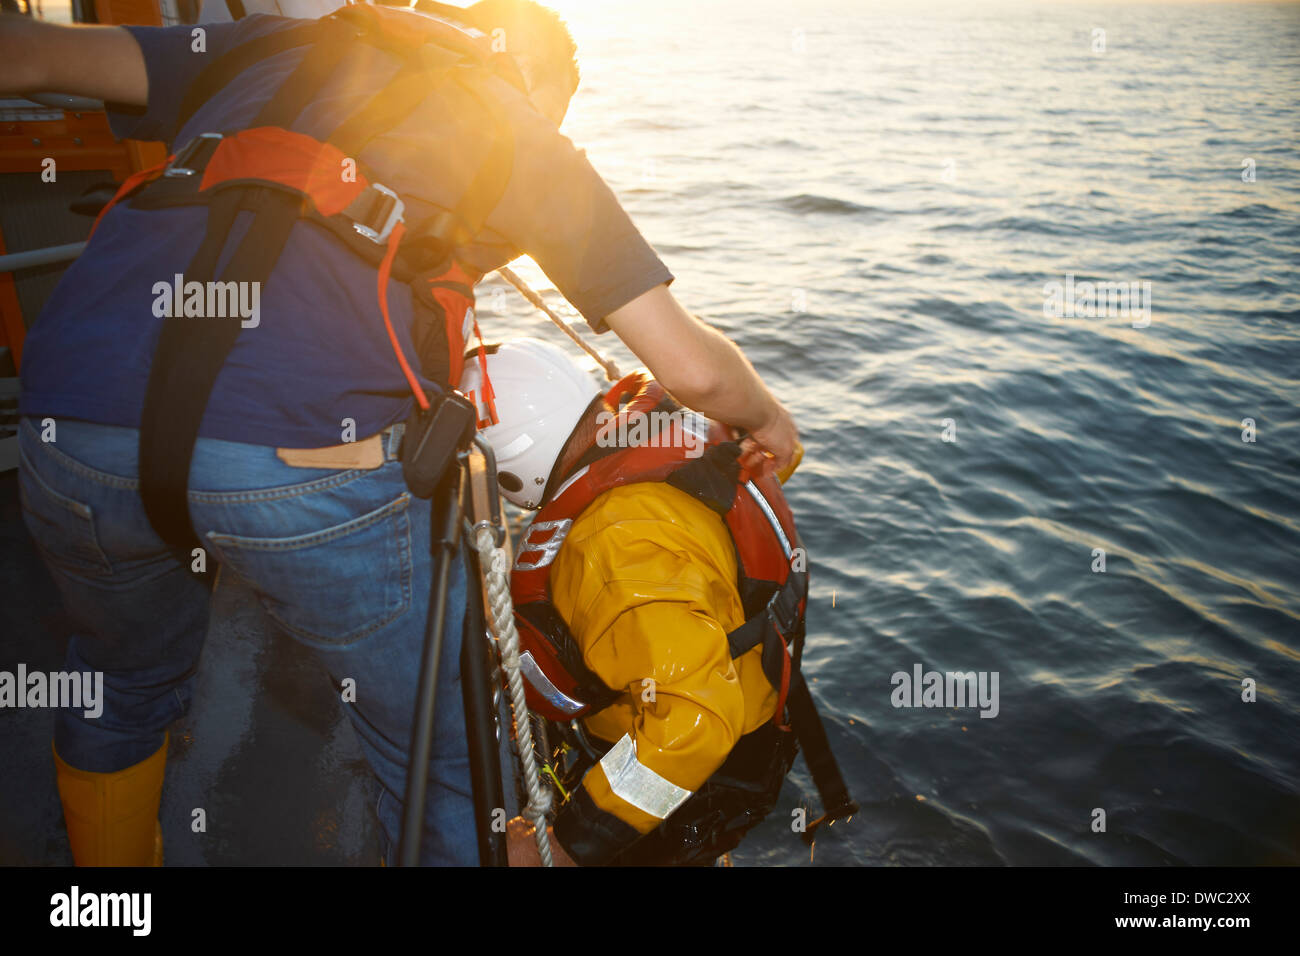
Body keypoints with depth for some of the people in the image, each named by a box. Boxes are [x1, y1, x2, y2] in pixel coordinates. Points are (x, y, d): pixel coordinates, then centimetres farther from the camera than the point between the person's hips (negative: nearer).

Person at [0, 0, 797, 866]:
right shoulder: (529, 140, 17)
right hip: (312, 457, -4)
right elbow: (694, 369, 14)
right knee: (446, 763, 18)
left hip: (73, 429, 5)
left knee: (123, 688, 35)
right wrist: (768, 419, 33)